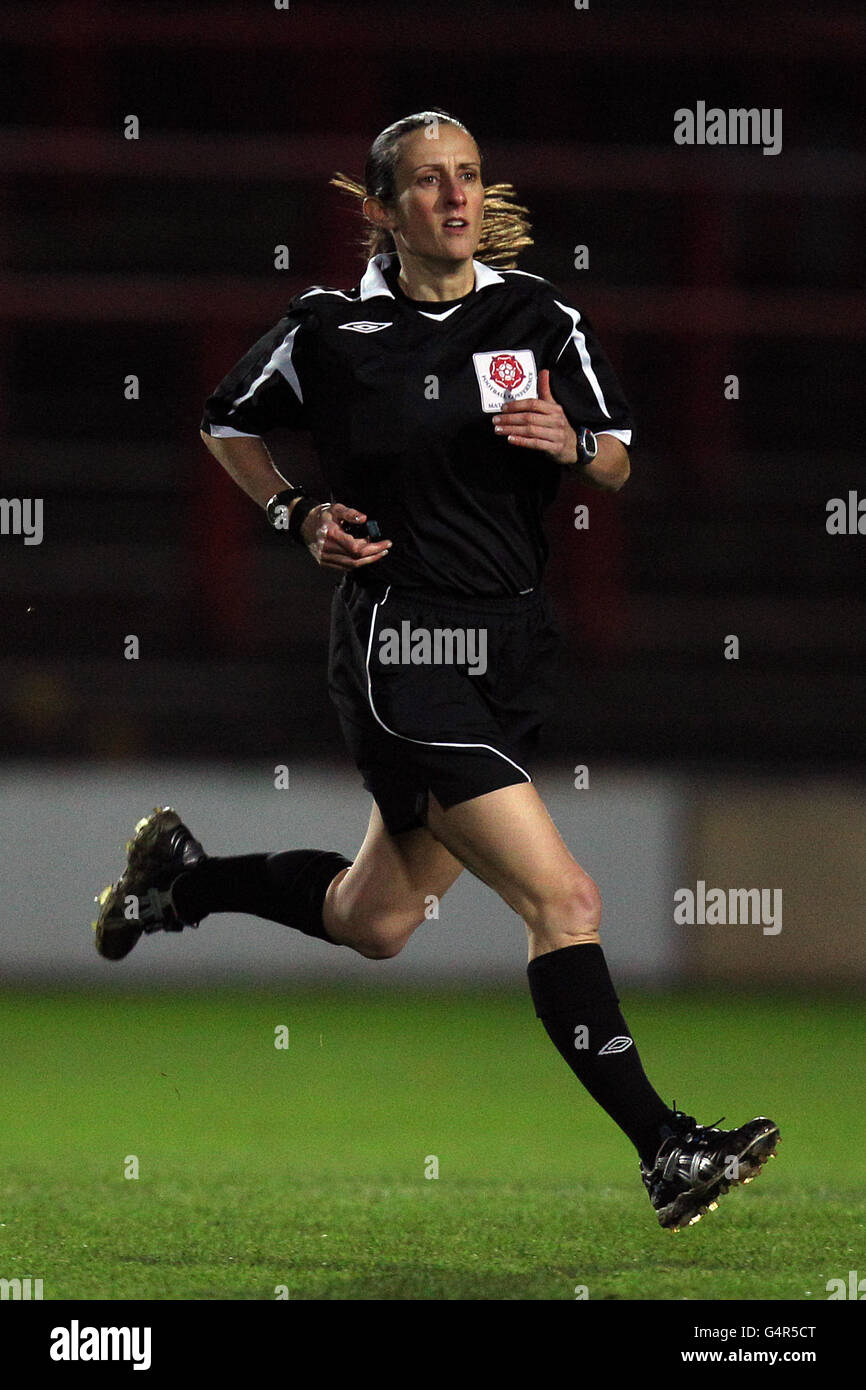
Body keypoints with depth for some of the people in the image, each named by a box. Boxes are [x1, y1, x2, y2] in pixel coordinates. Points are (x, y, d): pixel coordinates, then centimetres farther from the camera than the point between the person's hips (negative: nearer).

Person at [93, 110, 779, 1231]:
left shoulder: (539, 317, 3)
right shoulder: (331, 328, -5)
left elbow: (617, 464, 10)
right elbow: (227, 423, 12)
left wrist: (575, 444, -12)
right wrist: (300, 517, -3)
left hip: (513, 651, 6)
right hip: (402, 649, -6)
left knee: (373, 922, 21)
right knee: (563, 901, -17)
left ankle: (181, 877, 46)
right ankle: (665, 1150, -15)